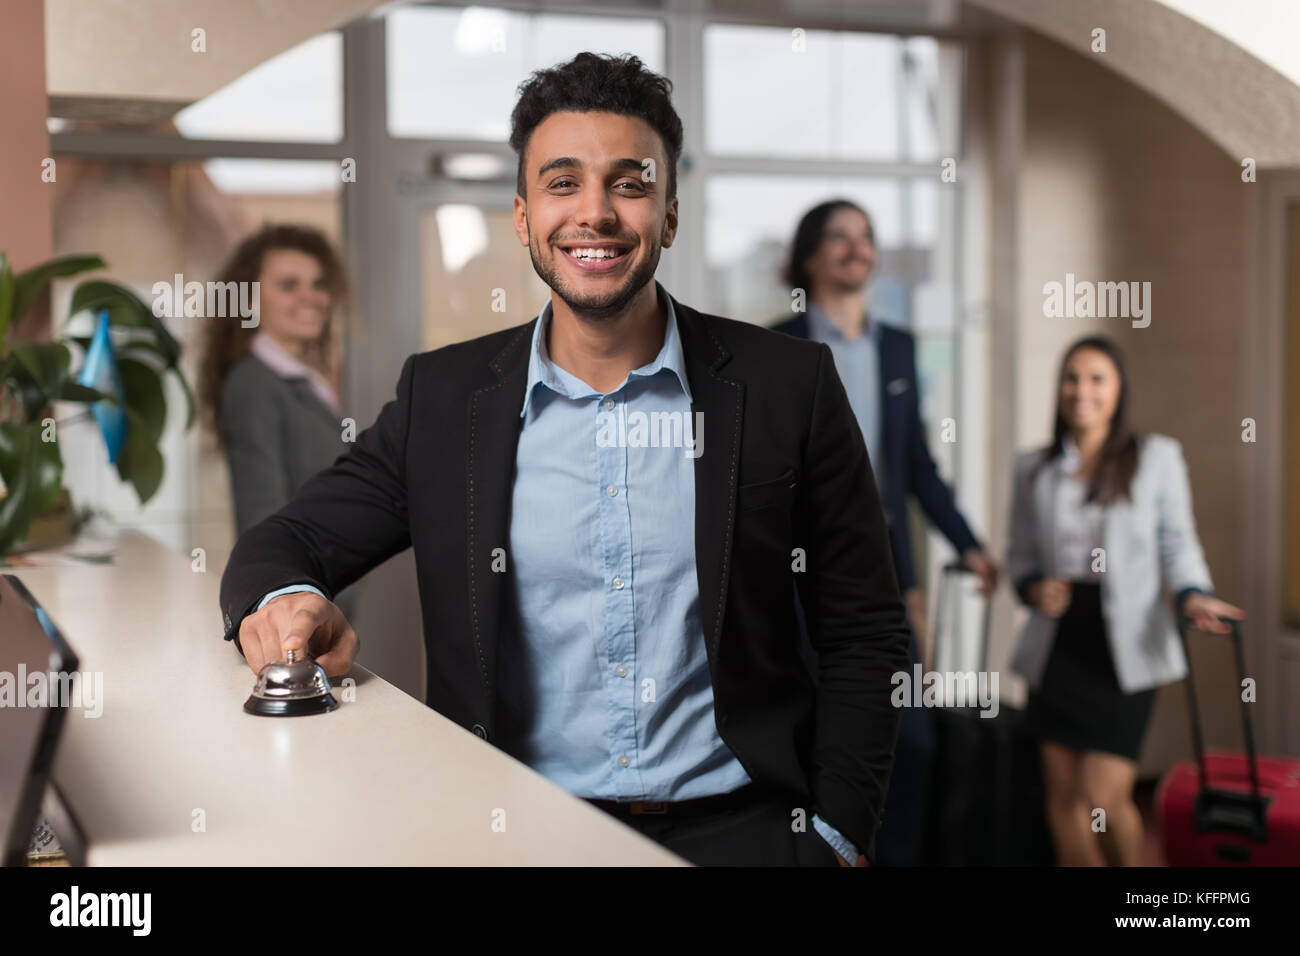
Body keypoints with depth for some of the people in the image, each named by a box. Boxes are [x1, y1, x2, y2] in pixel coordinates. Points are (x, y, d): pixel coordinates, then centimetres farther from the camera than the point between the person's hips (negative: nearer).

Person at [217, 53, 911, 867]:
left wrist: (838, 833, -6)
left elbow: (866, 635, 4)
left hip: (734, 825, -1)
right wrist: (283, 600, -18)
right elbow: (284, 544, 6)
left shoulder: (789, 387, 0)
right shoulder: (444, 396, 3)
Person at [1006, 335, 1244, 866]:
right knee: (1063, 792, 7)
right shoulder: (1033, 469, 8)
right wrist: (1034, 589, -7)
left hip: (1125, 648, -3)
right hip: (1057, 646, 3)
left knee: (1104, 796, -9)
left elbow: (1177, 542, 4)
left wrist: (1193, 596, -15)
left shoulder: (1157, 458, 2)